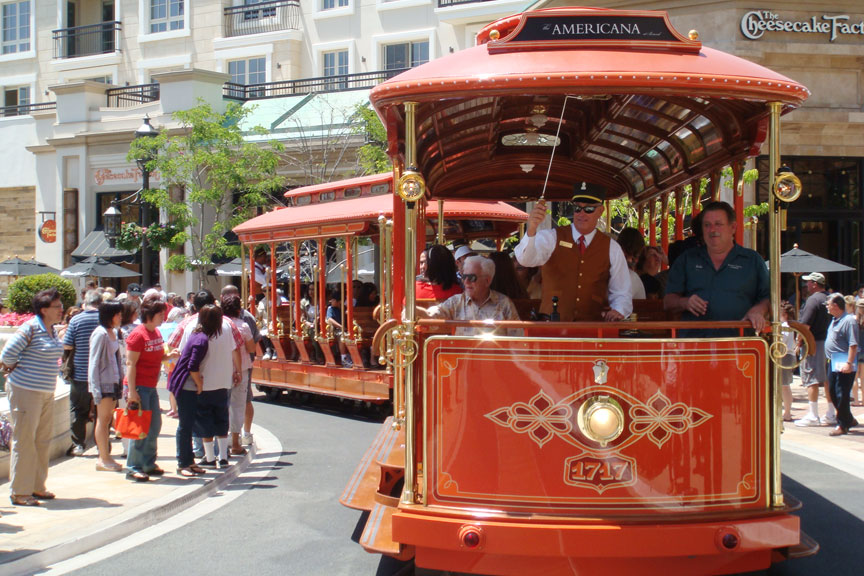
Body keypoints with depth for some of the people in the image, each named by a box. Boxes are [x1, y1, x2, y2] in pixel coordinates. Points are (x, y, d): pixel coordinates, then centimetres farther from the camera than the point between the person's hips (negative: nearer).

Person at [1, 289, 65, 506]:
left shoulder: (52, 330, 9)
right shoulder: (30, 328, -15)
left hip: (46, 393, 8)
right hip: (25, 391, -8)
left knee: (43, 441, 12)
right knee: (24, 441, -2)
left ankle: (37, 487, 23)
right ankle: (19, 492, 6)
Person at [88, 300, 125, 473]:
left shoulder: (114, 332, 12)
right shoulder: (100, 334, -13)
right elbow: (94, 362, -14)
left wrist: (121, 379, 11)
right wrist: (96, 389, -17)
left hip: (114, 381, 8)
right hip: (103, 382, -8)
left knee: (107, 418, 11)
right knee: (103, 419, -2)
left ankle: (104, 457, 17)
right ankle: (104, 459, 3)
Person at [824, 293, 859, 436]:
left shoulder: (849, 321, -16)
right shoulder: (835, 320, 14)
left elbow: (853, 344, -21)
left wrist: (849, 363, -25)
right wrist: (830, 357, 22)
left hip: (844, 365, -10)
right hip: (834, 363, 10)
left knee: (841, 395, -5)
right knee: (833, 393, 15)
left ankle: (843, 425, 4)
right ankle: (849, 419, 28)